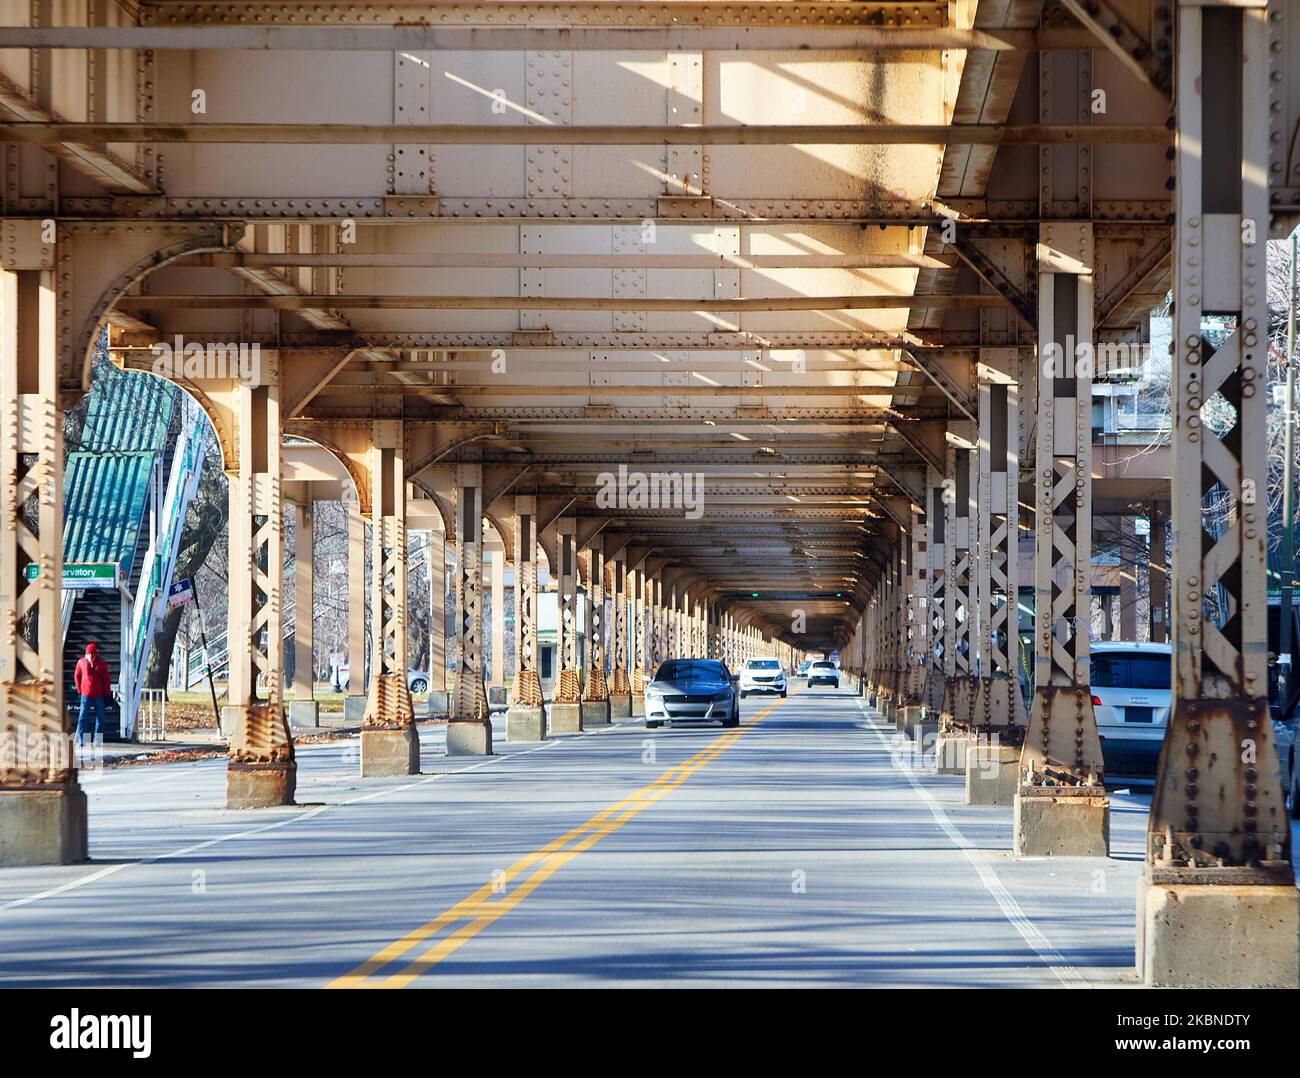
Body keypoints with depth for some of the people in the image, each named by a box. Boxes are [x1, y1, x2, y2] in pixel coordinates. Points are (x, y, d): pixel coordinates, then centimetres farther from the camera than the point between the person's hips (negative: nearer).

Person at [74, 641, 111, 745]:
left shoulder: (102, 664, 0)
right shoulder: (81, 662, 2)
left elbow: (106, 679, 3)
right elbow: (77, 676, 13)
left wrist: (107, 693, -1)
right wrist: (79, 689, 8)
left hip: (99, 695, 0)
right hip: (86, 695, 0)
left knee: (100, 718, 3)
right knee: (82, 717, -3)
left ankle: (97, 740, 9)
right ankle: (81, 739, 0)